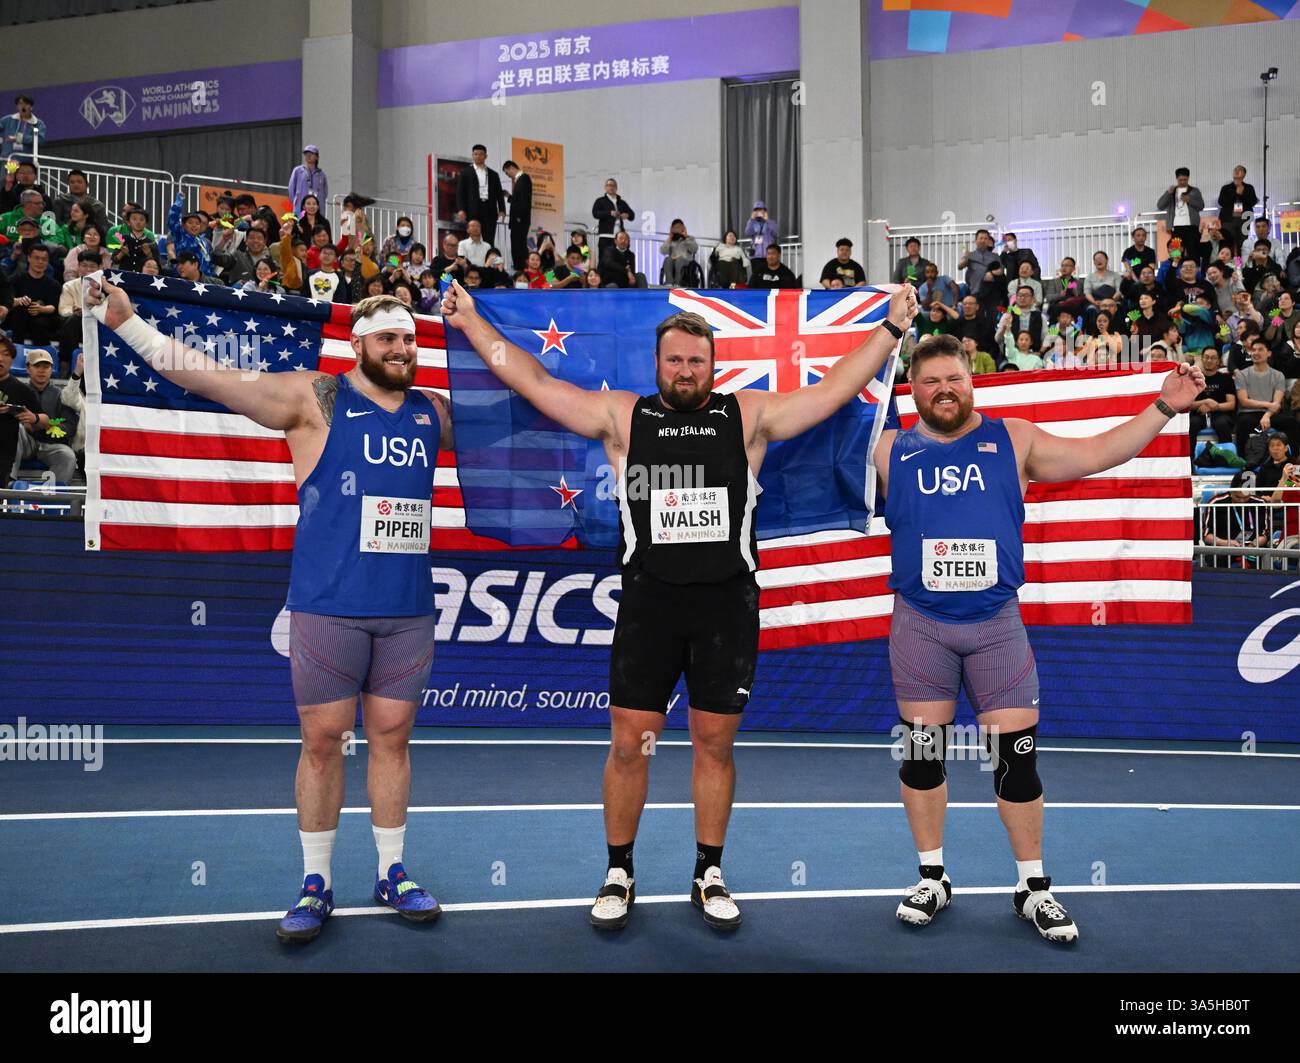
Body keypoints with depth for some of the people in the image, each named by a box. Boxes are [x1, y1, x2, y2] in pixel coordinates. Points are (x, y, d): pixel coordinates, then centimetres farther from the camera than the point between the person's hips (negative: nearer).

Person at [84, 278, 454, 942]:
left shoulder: (433, 414, 11)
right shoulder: (315, 399, -3)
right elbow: (215, 379, -11)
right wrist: (128, 324, -19)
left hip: (407, 609, 3)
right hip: (327, 607, -3)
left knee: (391, 736, 11)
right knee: (322, 739, 5)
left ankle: (392, 874, 25)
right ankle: (315, 884, 19)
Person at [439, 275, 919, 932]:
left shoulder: (748, 416, 6)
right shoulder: (622, 416, 6)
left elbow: (835, 390, 4)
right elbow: (533, 382, 5)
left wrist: (891, 327, 1)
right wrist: (470, 322, 2)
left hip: (727, 604, 0)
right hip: (649, 601, 0)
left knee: (715, 743, 9)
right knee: (628, 743, 4)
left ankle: (709, 876, 25)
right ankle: (619, 874, 22)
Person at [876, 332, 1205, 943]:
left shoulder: (1014, 441, 6)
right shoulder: (891, 450, 6)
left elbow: (1098, 453, 7)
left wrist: (1164, 407, -1)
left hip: (996, 623, 0)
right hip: (920, 624, 0)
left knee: (1016, 755, 2)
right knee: (921, 752, 6)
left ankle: (1033, 887, 18)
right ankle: (932, 879, 22)